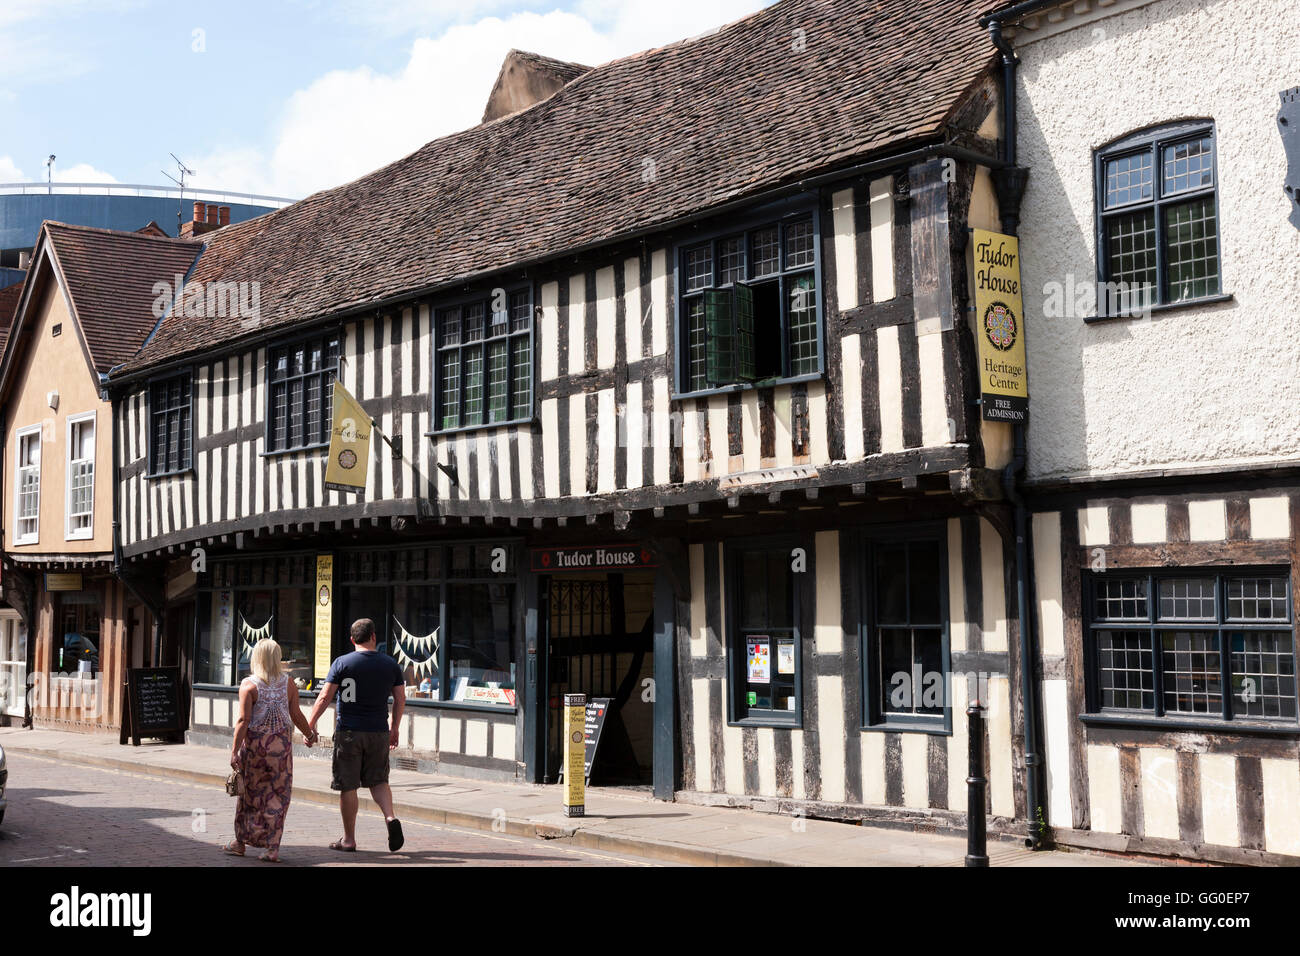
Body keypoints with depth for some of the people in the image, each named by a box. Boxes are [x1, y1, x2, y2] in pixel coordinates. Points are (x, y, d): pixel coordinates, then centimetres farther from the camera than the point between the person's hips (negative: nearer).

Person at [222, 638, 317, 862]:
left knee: (250, 793, 14)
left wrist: (234, 750, -12)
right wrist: (310, 734, 19)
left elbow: (244, 720, -13)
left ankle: (240, 841, 26)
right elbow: (296, 715, 2)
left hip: (254, 743, -1)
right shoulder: (288, 683, 0)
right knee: (277, 795, 7)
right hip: (281, 743, 1)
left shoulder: (249, 685, -8)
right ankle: (273, 848, 5)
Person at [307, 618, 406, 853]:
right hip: (378, 733, 3)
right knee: (378, 780, 16)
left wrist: (310, 724, 2)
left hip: (348, 731, -2)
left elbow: (325, 697, -7)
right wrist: (394, 729, 18)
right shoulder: (391, 664, 4)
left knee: (348, 786, 5)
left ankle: (349, 840, 11)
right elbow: (400, 699, 7)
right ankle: (391, 818, -8)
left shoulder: (342, 663, -5)